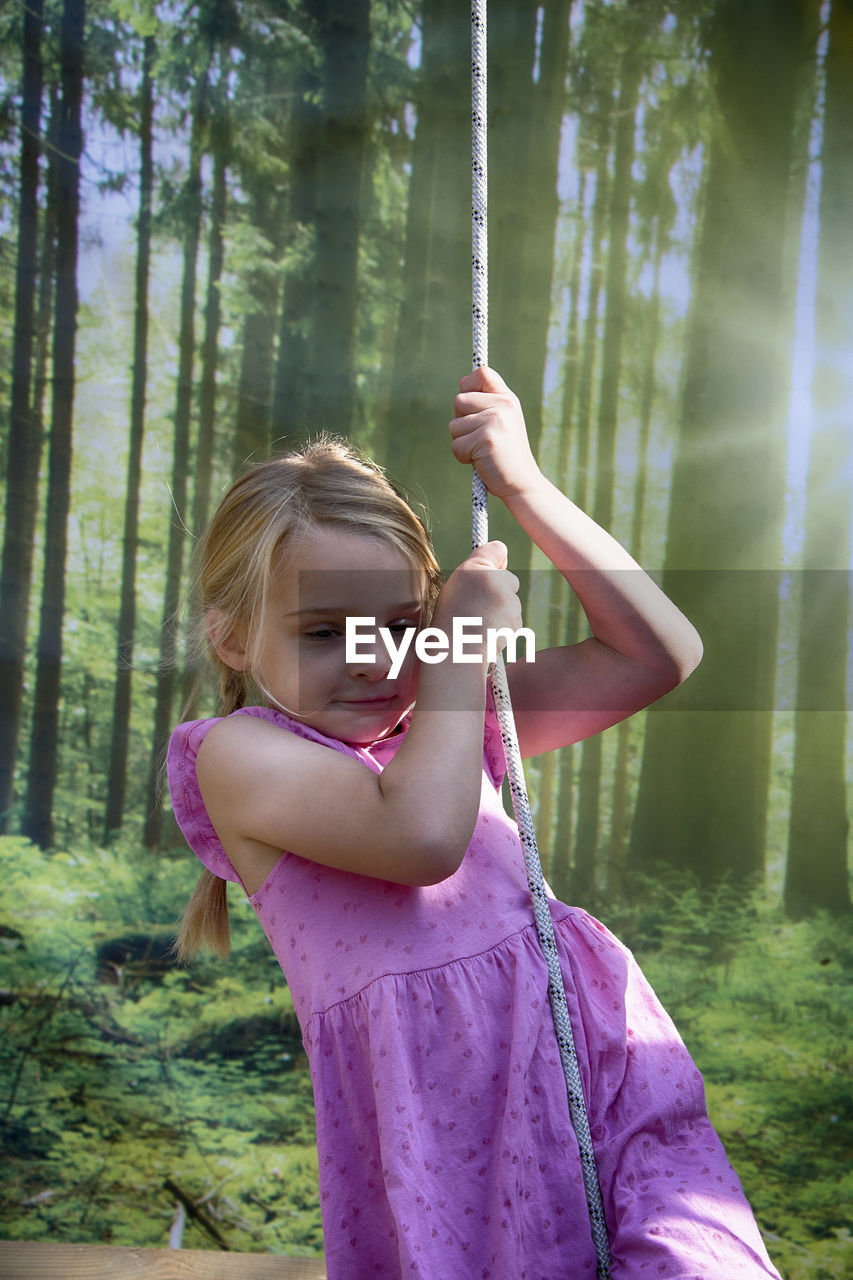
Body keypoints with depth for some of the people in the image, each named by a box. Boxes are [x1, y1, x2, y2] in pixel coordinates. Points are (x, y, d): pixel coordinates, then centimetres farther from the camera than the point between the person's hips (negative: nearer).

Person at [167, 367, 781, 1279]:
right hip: (433, 1095, -3)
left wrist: (522, 486, 7)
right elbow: (422, 836, -18)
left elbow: (659, 654, 11)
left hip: (587, 1038, 4)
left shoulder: (450, 718, 15)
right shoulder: (240, 753, -1)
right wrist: (468, 643, -6)